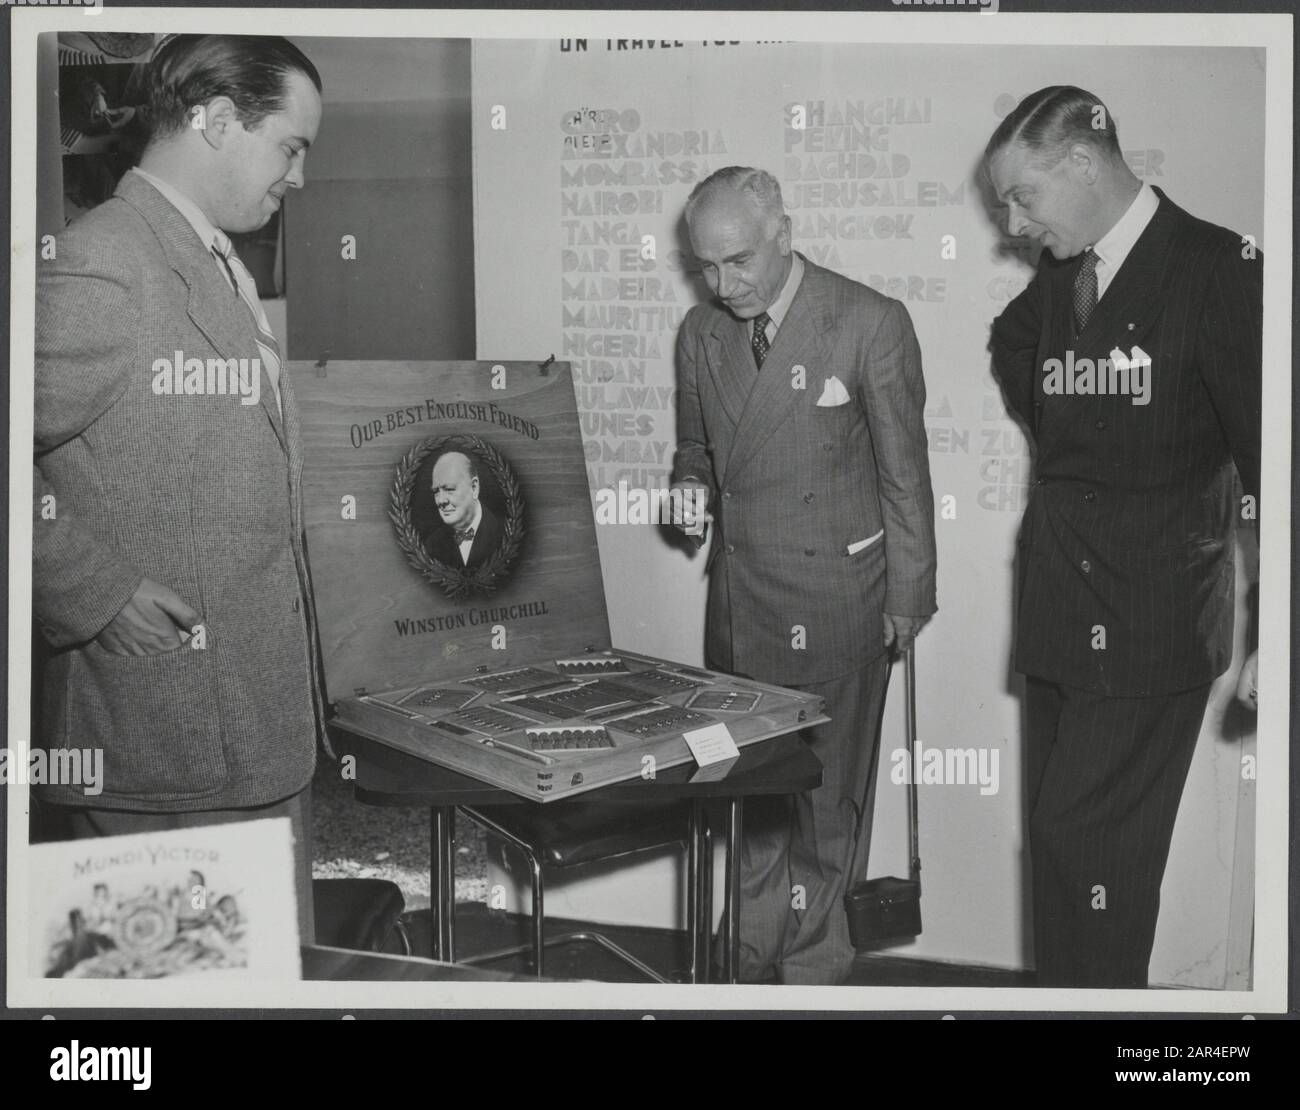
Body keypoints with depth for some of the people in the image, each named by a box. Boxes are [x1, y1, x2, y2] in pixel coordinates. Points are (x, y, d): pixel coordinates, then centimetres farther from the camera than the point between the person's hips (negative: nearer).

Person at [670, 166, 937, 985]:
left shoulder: (871, 324, -10)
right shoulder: (701, 333, 6)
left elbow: (904, 473, -5)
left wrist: (907, 602, -2)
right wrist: (693, 486, -4)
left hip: (836, 603, -4)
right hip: (738, 600, 4)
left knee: (825, 797, 5)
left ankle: (813, 966, 22)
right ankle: (751, 956, 25)